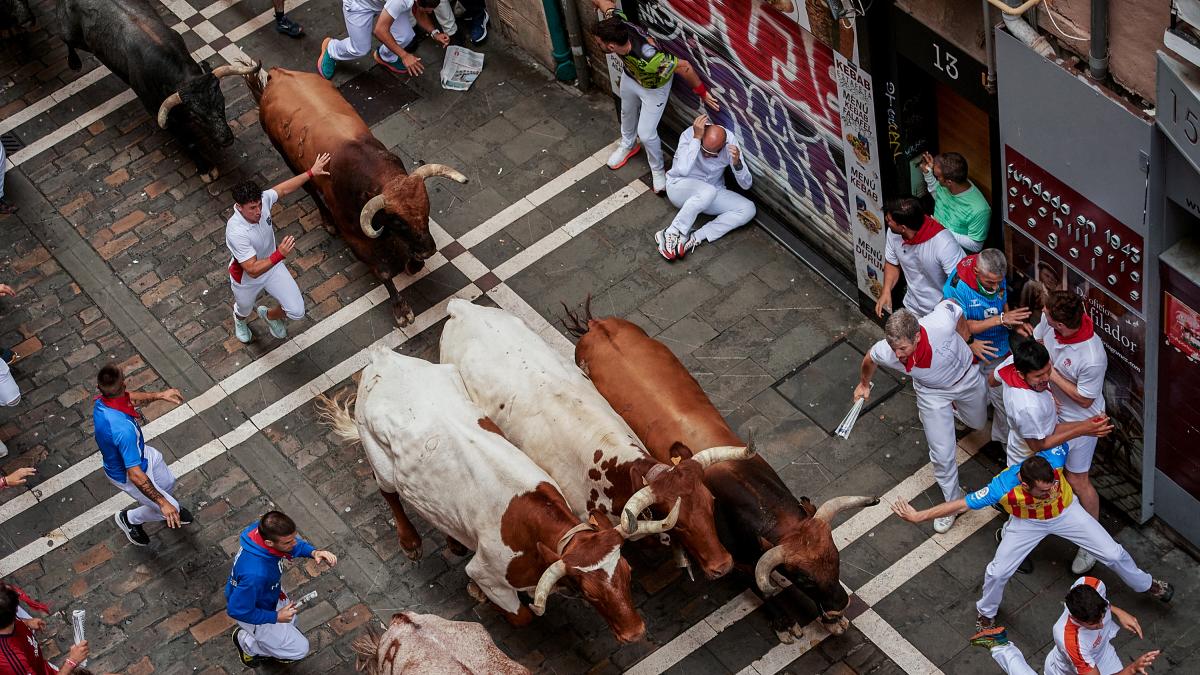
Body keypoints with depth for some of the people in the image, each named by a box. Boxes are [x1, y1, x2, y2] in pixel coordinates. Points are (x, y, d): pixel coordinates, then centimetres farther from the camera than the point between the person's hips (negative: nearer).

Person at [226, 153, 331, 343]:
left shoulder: (262, 200, -28)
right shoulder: (236, 232, -45)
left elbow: (284, 188, -5)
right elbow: (253, 270, -44)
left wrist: (311, 173, -2)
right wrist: (279, 255, -56)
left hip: (271, 266, 5)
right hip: (246, 278, -5)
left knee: (297, 312, 4)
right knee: (244, 310, 28)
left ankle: (270, 315, 42)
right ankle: (239, 321, 70)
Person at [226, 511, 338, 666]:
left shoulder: (264, 530, -27)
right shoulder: (255, 574, -48)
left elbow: (296, 544, -5)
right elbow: (237, 610, -33)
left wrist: (314, 553, -25)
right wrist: (276, 617, -22)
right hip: (251, 612, -7)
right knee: (300, 649, 8)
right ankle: (247, 642, 21)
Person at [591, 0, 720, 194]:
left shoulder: (647, 59, -51)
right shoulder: (615, 21, -38)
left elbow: (684, 66, -40)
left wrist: (702, 93, -27)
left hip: (654, 87, -6)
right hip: (629, 75, 6)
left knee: (646, 133, 3)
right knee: (627, 112, 30)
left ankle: (658, 170, 34)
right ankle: (627, 145, 62)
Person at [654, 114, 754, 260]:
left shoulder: (731, 142, -17)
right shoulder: (689, 135, -25)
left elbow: (746, 184, -16)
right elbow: (683, 170, -42)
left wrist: (737, 163, -35)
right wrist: (696, 138, -41)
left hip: (712, 192, 5)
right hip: (679, 187, -5)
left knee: (748, 209, -19)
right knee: (708, 191, -38)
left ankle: (695, 238, -25)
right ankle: (670, 234, -27)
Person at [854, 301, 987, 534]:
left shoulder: (941, 323, -46)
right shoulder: (886, 353, -39)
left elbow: (951, 305, -19)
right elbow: (869, 359, -11)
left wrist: (963, 346, -7)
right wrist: (864, 384, 11)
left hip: (966, 377, 1)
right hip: (932, 392, -1)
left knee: (978, 422, 29)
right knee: (942, 453, 0)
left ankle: (954, 409, 64)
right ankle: (952, 503, 27)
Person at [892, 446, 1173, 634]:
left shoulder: (1054, 459, -41)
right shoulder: (1003, 487, -43)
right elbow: (960, 504, -33)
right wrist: (918, 516, -31)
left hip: (1065, 513, 1)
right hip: (1028, 523, -1)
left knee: (1114, 554, 6)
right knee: (997, 572, 1)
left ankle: (1145, 584, 40)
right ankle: (987, 613, 36)